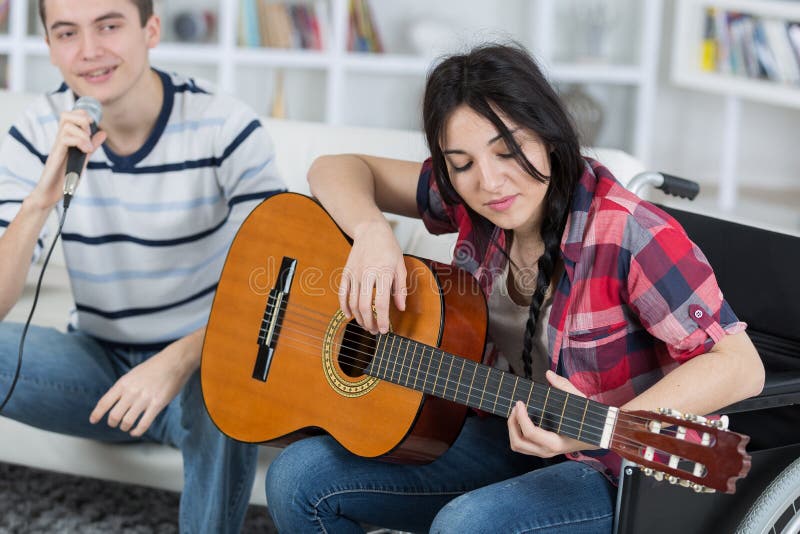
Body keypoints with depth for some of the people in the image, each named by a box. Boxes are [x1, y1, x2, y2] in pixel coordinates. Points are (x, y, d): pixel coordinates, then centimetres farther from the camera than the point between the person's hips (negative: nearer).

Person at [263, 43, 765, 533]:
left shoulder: (628, 235, -25)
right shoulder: (471, 198, -6)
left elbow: (741, 366, -26)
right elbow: (337, 170, 4)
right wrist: (371, 231, -18)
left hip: (618, 469, -6)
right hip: (511, 436, 6)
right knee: (300, 478, -5)